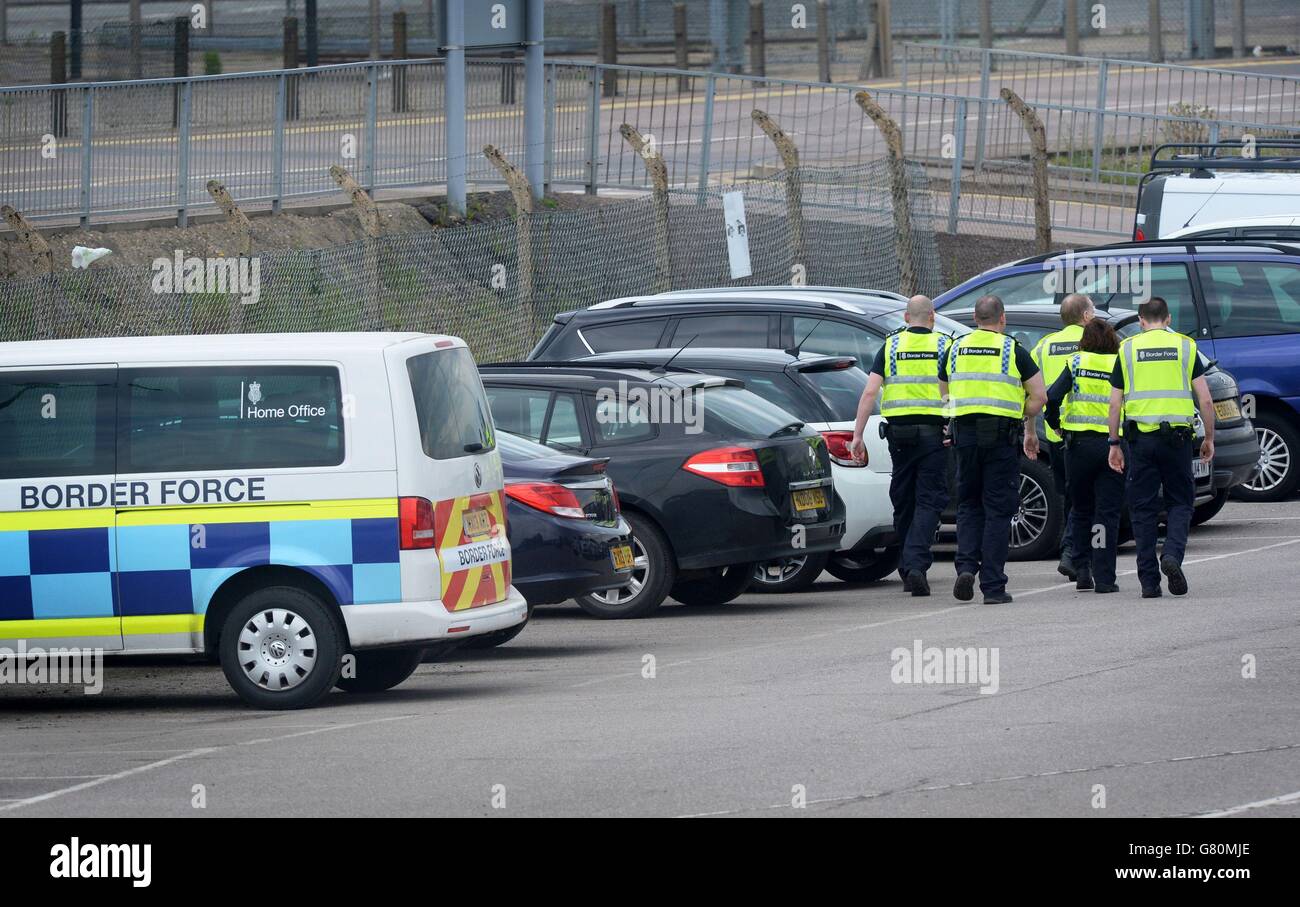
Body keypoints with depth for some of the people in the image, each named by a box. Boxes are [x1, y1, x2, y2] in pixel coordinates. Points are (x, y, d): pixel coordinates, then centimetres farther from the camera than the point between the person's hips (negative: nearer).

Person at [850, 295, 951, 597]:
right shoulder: (944, 346, 1)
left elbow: (869, 393, -2)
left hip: (899, 430, 2)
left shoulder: (891, 346, 5)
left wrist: (857, 436, -1)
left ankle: (908, 569, 20)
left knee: (903, 501, 14)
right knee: (929, 500, -2)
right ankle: (916, 564, -20)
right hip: (933, 431, -2)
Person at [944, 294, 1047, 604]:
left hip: (965, 435, 3)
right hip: (1003, 436, -3)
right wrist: (1028, 426, 16)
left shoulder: (956, 350, 9)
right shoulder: (1014, 351, -1)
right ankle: (992, 586, 1)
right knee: (998, 510, 3)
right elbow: (1039, 397, -2)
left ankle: (966, 566, -4)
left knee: (968, 506, 16)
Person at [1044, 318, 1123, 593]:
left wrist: (1055, 423, 6)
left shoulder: (1076, 363, 0)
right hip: (1114, 444, -1)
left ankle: (1081, 570, 10)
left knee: (1081, 510, 16)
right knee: (1107, 513, 3)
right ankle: (1104, 577, -2)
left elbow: (1053, 396, -9)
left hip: (1079, 444, 1)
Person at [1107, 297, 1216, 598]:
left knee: (1143, 508, 6)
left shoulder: (1128, 348, 6)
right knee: (1180, 502, 12)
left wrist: (1114, 443, 10)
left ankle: (1149, 580, 3)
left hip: (1140, 437, 0)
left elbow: (1115, 404, 4)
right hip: (1177, 436, 0)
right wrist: (1209, 438, 11)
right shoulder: (1185, 346, 5)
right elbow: (1205, 400, 2)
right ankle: (1172, 556, -13)